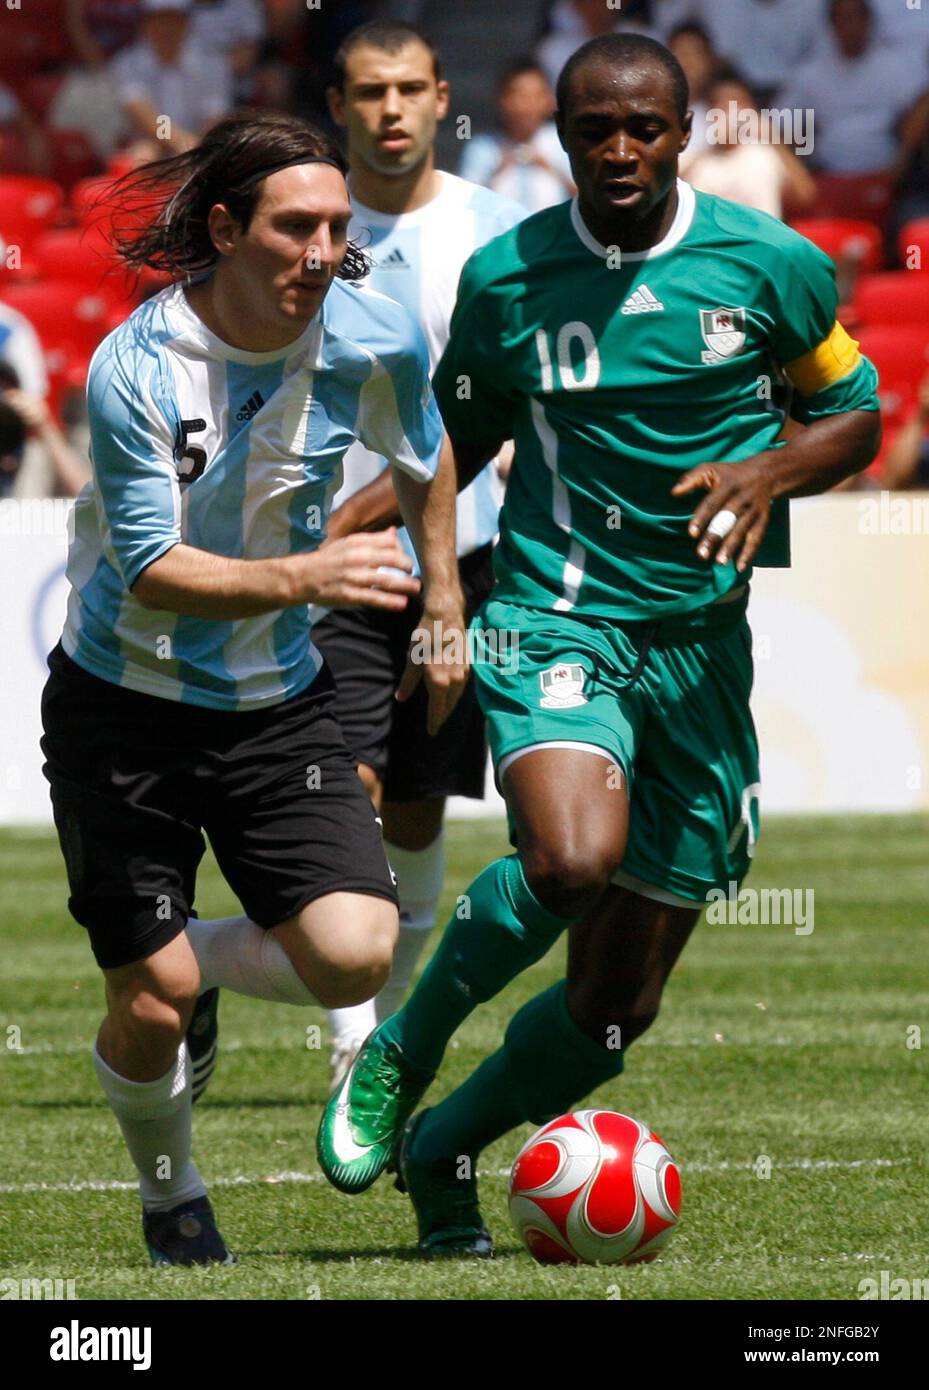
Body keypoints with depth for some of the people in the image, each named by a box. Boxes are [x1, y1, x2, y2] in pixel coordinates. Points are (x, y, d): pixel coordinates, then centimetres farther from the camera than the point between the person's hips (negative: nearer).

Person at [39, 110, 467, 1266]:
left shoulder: (375, 340, -10)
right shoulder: (132, 370, -21)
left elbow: (424, 461, 13)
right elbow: (153, 572, -24)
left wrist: (444, 609, 16)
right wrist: (300, 577, -38)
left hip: (277, 706, 3)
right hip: (125, 704, -3)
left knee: (356, 955, -16)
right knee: (152, 1005, -6)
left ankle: (192, 959, 17)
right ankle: (170, 1193, 26)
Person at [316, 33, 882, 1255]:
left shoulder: (770, 264, 0)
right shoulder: (505, 278, 1)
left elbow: (854, 414, 11)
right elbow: (456, 443, 15)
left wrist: (769, 472, -11)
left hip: (701, 641, 2)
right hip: (556, 617, -2)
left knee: (622, 997, 4)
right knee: (572, 859, -34)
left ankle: (443, 1154, 30)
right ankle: (401, 1057, -8)